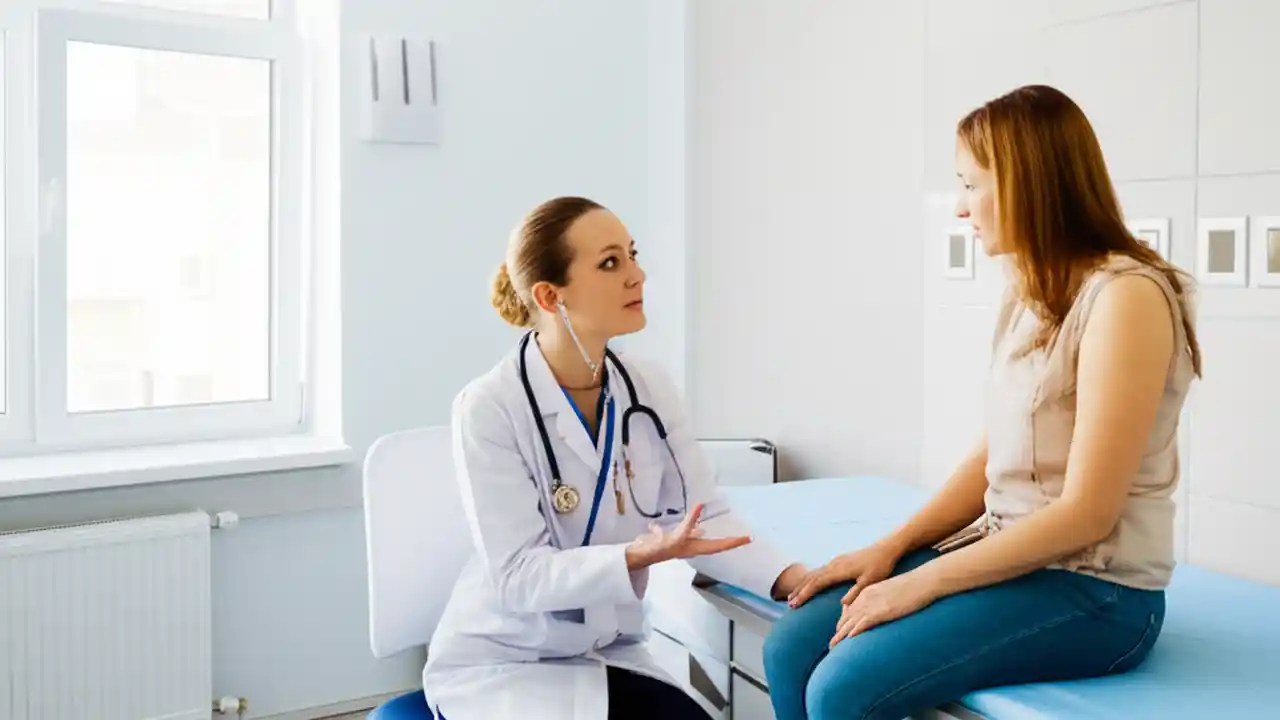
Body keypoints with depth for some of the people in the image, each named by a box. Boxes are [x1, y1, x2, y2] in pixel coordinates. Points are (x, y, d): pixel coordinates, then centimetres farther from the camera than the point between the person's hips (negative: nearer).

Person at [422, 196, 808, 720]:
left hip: (608, 655, 5)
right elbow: (518, 576, -22)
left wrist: (797, 579, -23)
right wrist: (642, 555, -35)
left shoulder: (649, 389, -3)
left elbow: (705, 519, -7)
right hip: (499, 665, -5)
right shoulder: (489, 408, -20)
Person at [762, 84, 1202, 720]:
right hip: (1009, 555, 8)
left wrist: (922, 584, -17)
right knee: (792, 648, -5)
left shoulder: (1124, 295, -17)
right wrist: (890, 547, 0)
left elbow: (1086, 514, -20)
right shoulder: (1029, 295, 11)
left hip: (1094, 592, -8)